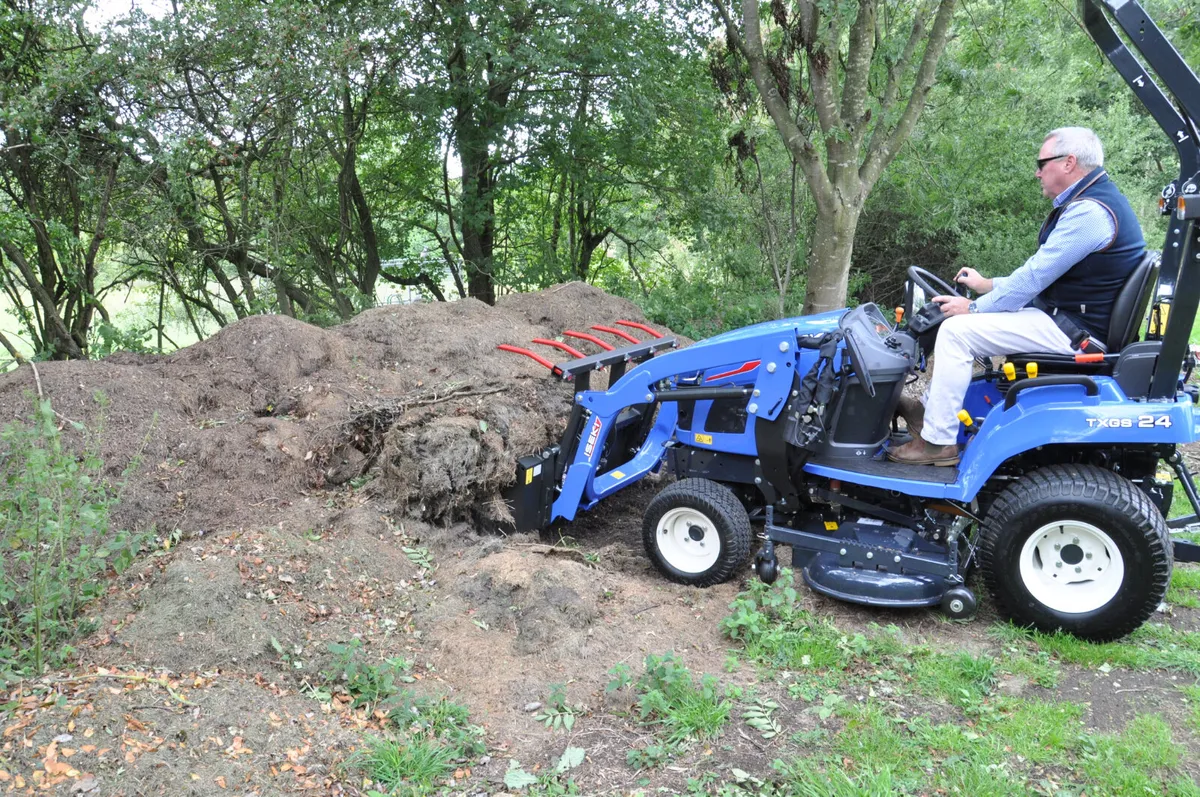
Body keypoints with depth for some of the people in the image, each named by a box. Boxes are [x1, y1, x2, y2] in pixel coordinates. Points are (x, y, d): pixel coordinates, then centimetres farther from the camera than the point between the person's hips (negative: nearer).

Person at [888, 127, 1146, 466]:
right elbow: (1040, 270, 19)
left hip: (1071, 330, -11)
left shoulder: (1088, 212, -21)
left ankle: (937, 441, -13)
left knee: (956, 330, -18)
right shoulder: (1089, 201, 14)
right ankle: (930, 410, 19)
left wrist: (973, 307, -13)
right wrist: (987, 285, 14)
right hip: (1066, 315, 11)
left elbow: (1034, 276, -22)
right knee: (961, 323, 16)